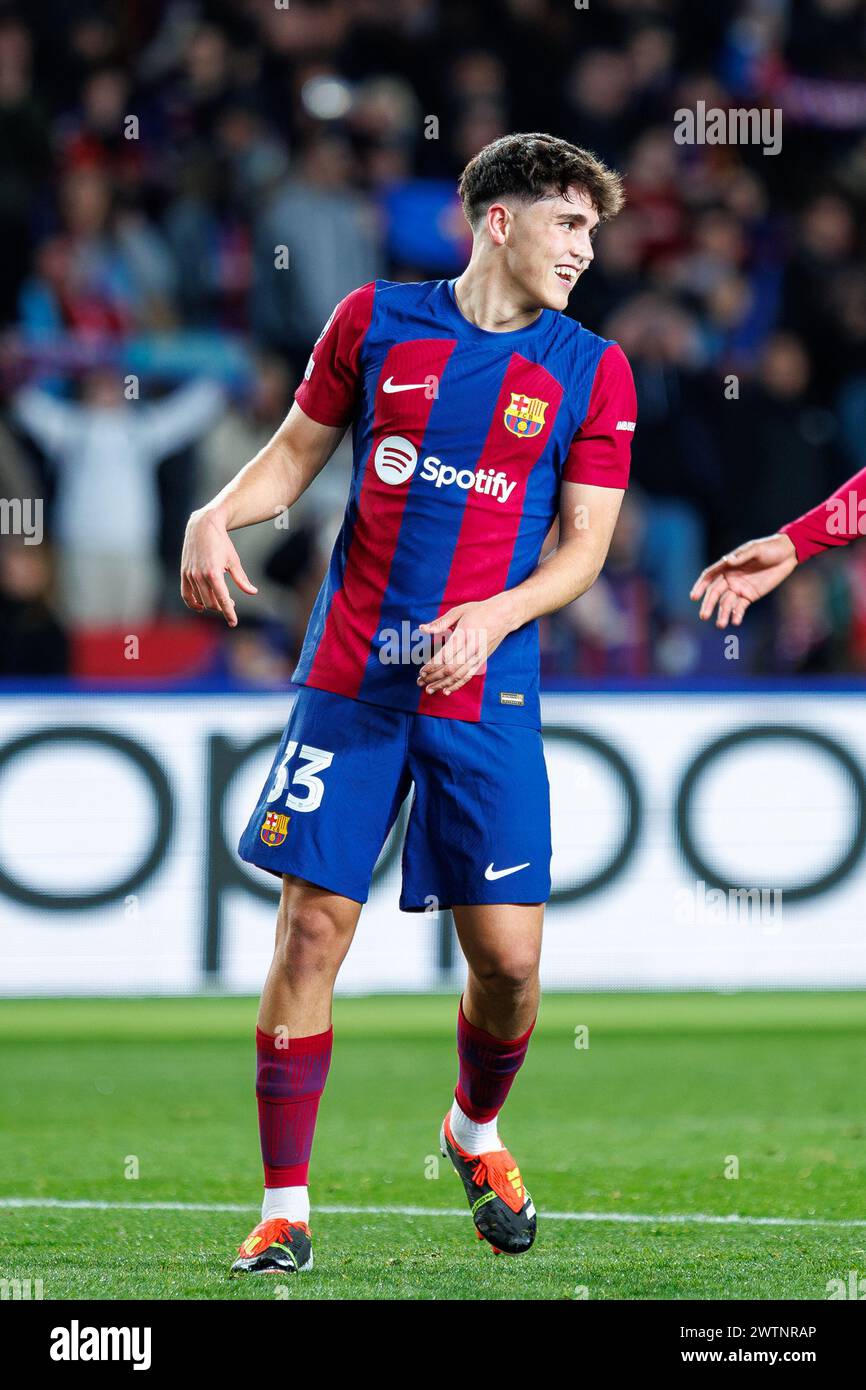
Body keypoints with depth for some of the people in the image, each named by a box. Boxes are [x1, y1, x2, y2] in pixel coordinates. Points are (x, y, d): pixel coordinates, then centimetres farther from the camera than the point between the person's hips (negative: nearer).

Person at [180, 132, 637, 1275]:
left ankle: (476, 1132, 29)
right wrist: (216, 516, -5)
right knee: (311, 932, -6)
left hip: (487, 695, 0)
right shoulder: (377, 320, 5)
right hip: (350, 678, 0)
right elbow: (298, 450, 14)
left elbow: (584, 545, 2)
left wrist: (493, 616, -15)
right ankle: (284, 1210, 4)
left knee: (508, 959, -4)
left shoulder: (590, 369, 4)